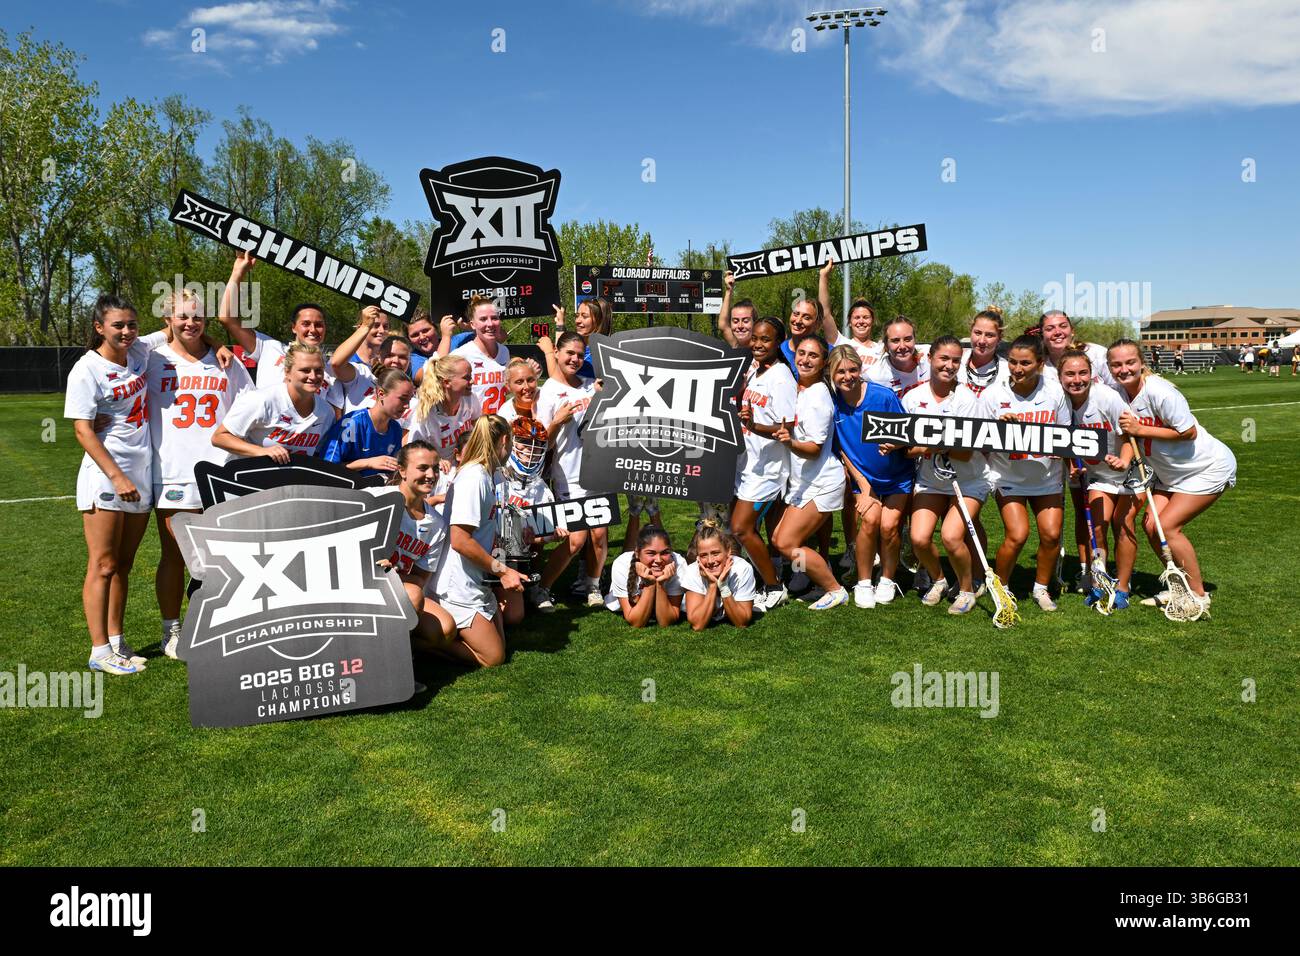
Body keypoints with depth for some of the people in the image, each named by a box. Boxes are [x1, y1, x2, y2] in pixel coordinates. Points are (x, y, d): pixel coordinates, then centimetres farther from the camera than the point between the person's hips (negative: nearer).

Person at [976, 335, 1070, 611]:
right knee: (1017, 535, -15)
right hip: (1009, 477, -2)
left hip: (1047, 477, 2)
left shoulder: (1055, 391, -6)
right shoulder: (993, 394, -10)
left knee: (1051, 534, -6)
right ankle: (1000, 587, 9)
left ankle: (1041, 588, 19)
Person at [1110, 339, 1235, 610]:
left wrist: (1140, 430, -25)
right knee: (1150, 525, -1)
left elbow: (1188, 432, -25)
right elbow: (1130, 435, 6)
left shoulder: (1159, 391, -27)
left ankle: (1198, 595, 1)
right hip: (1171, 473, 8)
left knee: (1167, 527, -13)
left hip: (1209, 467, -8)